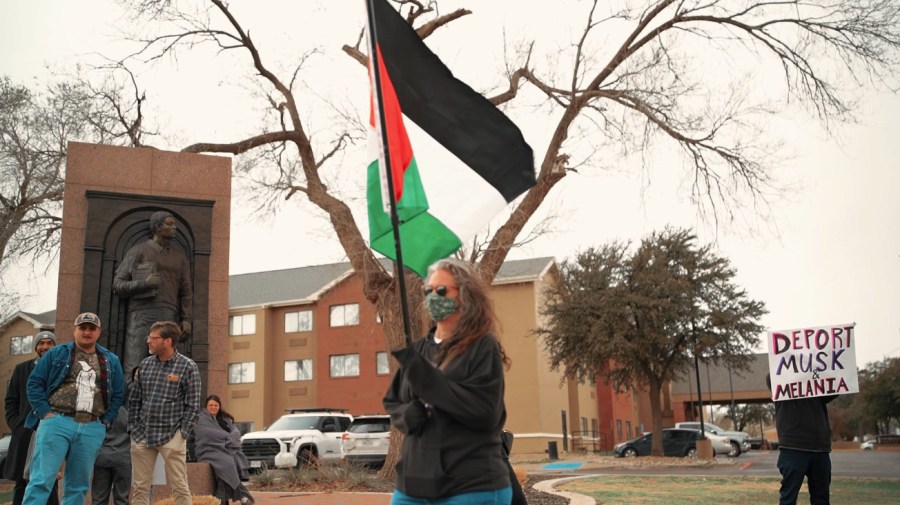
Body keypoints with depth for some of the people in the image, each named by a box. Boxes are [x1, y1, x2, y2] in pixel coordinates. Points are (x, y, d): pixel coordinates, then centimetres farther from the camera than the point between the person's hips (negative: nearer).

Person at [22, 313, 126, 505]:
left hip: (92, 429, 3)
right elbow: (35, 382, 5)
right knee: (41, 480, -9)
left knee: (78, 485, 9)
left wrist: (106, 421, 5)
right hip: (57, 422, -3)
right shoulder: (57, 354, 8)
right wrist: (45, 412, -6)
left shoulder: (111, 361, 15)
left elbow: (118, 395, 17)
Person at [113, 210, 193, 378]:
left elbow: (186, 291, 18)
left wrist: (186, 319, 6)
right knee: (134, 367, -11)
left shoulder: (180, 257, 20)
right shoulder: (138, 252, 10)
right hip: (141, 314, -3)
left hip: (169, 316, 3)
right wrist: (144, 283, -10)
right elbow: (118, 285, 6)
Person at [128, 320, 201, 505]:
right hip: (141, 434, 5)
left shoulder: (187, 366, -6)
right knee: (139, 487, 8)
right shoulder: (145, 364, 8)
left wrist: (182, 433, -10)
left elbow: (193, 405, -6)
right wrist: (133, 428, 6)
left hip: (171, 436, -5)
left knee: (179, 487, -1)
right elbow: (134, 399, 13)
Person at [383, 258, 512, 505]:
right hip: (414, 484, 6)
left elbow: (485, 412, -17)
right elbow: (391, 403, 17)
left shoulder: (483, 347, -6)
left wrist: (425, 376, -19)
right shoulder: (418, 349, 12)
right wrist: (408, 414, -7)